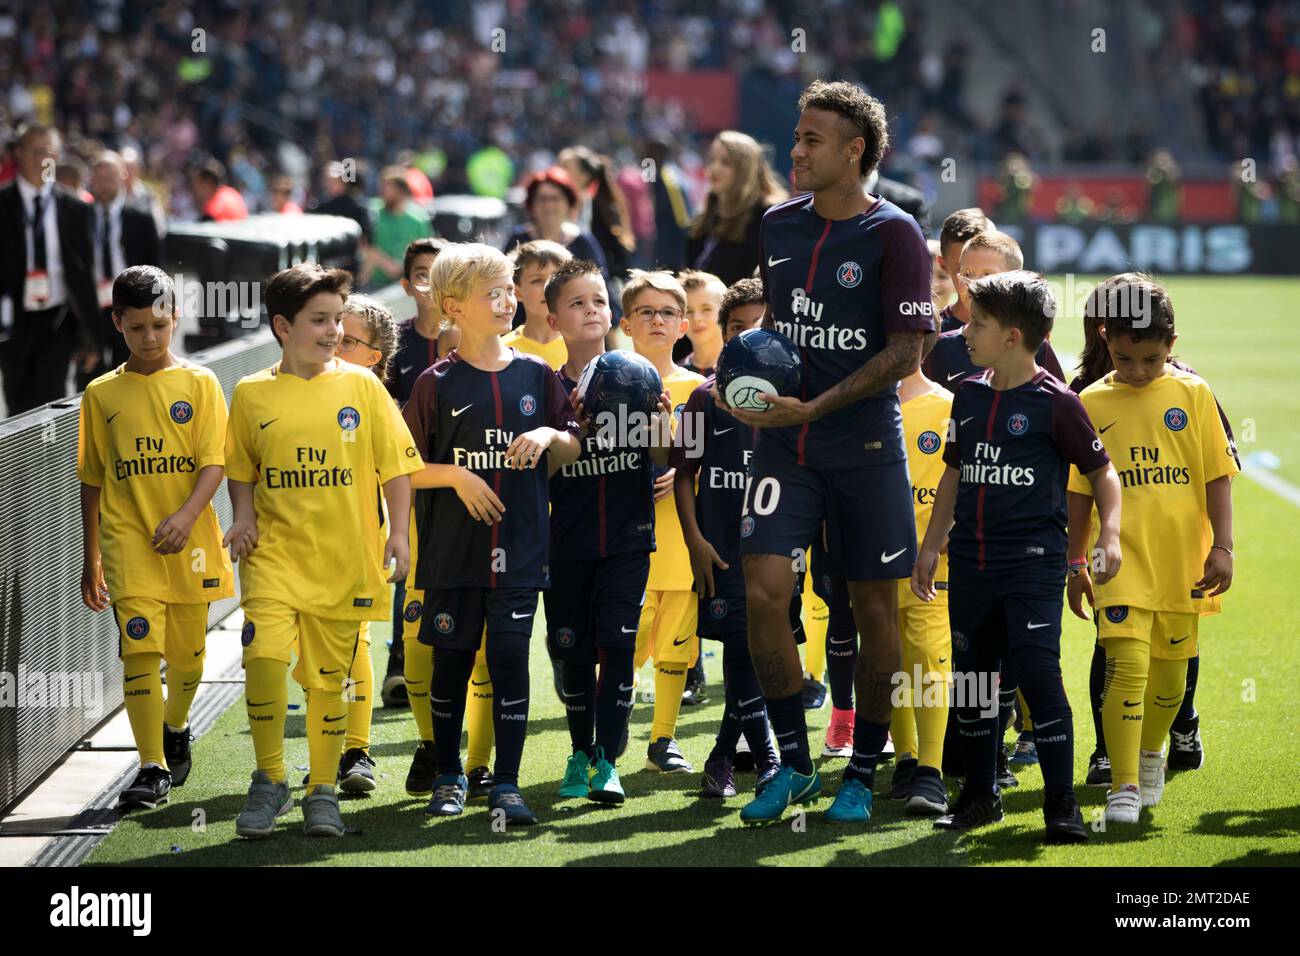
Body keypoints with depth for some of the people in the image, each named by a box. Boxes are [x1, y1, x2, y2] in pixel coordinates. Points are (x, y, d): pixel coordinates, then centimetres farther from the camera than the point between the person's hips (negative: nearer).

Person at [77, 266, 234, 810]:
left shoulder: (198, 384, 3)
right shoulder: (101, 395, 6)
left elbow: (214, 462, -4)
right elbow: (92, 481, 11)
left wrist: (186, 515, -21)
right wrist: (91, 558, 10)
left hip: (189, 541, 0)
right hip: (128, 542, 0)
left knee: (187, 653, 9)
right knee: (140, 649, -12)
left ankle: (175, 728, 39)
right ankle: (152, 769, -9)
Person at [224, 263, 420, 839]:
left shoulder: (361, 386, 2)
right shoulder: (252, 394, 3)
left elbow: (396, 466, 4)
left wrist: (398, 533, -6)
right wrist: (244, 519, 0)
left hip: (344, 559, 0)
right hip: (274, 554, 0)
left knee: (328, 679, 6)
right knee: (264, 655, -18)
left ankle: (322, 791, 22)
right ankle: (269, 781, -2)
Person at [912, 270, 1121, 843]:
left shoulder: (1055, 402, -7)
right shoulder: (969, 396, 10)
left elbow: (1101, 470, 0)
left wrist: (1110, 534, -12)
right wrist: (931, 546, 18)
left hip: (1033, 559, -6)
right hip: (971, 560, 6)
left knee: (1037, 672, -13)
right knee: (972, 676, 10)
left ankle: (1061, 801, -4)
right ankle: (980, 794, 24)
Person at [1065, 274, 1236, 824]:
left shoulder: (1192, 394, 1)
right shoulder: (1091, 404, 3)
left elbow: (1218, 477, 3)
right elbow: (1080, 491, 9)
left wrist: (1222, 547, -4)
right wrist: (1075, 563, 8)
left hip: (1182, 560, 1)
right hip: (1122, 558, -1)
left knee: (1169, 670, 13)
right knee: (1126, 665, -15)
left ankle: (1151, 753, 40)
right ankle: (1124, 786, -10)